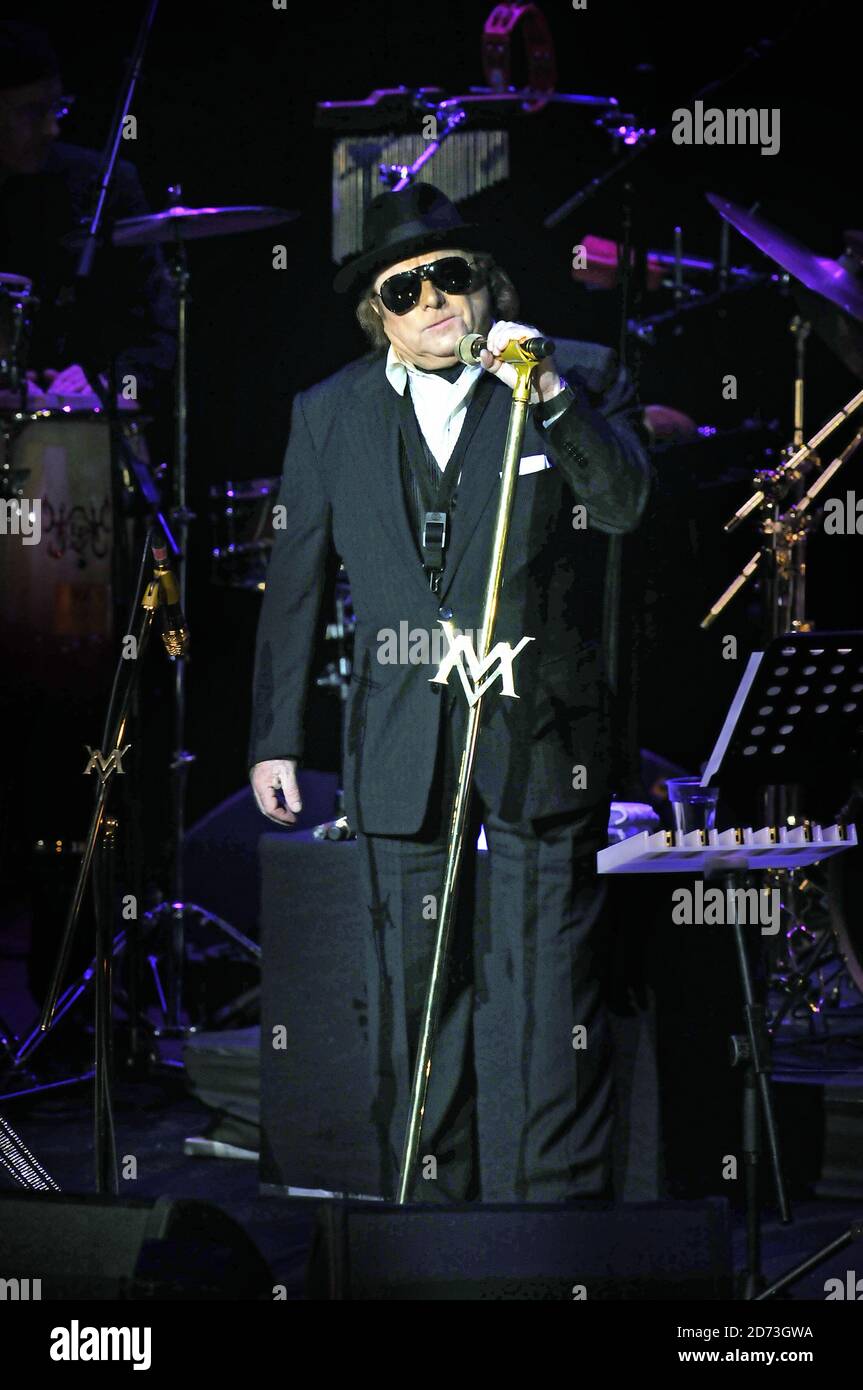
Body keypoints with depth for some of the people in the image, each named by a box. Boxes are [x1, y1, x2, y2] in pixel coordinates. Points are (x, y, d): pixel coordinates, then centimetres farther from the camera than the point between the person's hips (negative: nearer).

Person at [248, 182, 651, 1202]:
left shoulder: (581, 378, 1)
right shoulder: (329, 414, 8)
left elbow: (622, 504, -15)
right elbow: (293, 588, 12)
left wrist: (547, 395, -29)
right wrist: (273, 740, 11)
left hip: (541, 735, -2)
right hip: (401, 749, 2)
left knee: (546, 991, -2)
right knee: (415, 994, 7)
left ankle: (552, 1201, 5)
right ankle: (426, 1203, 17)